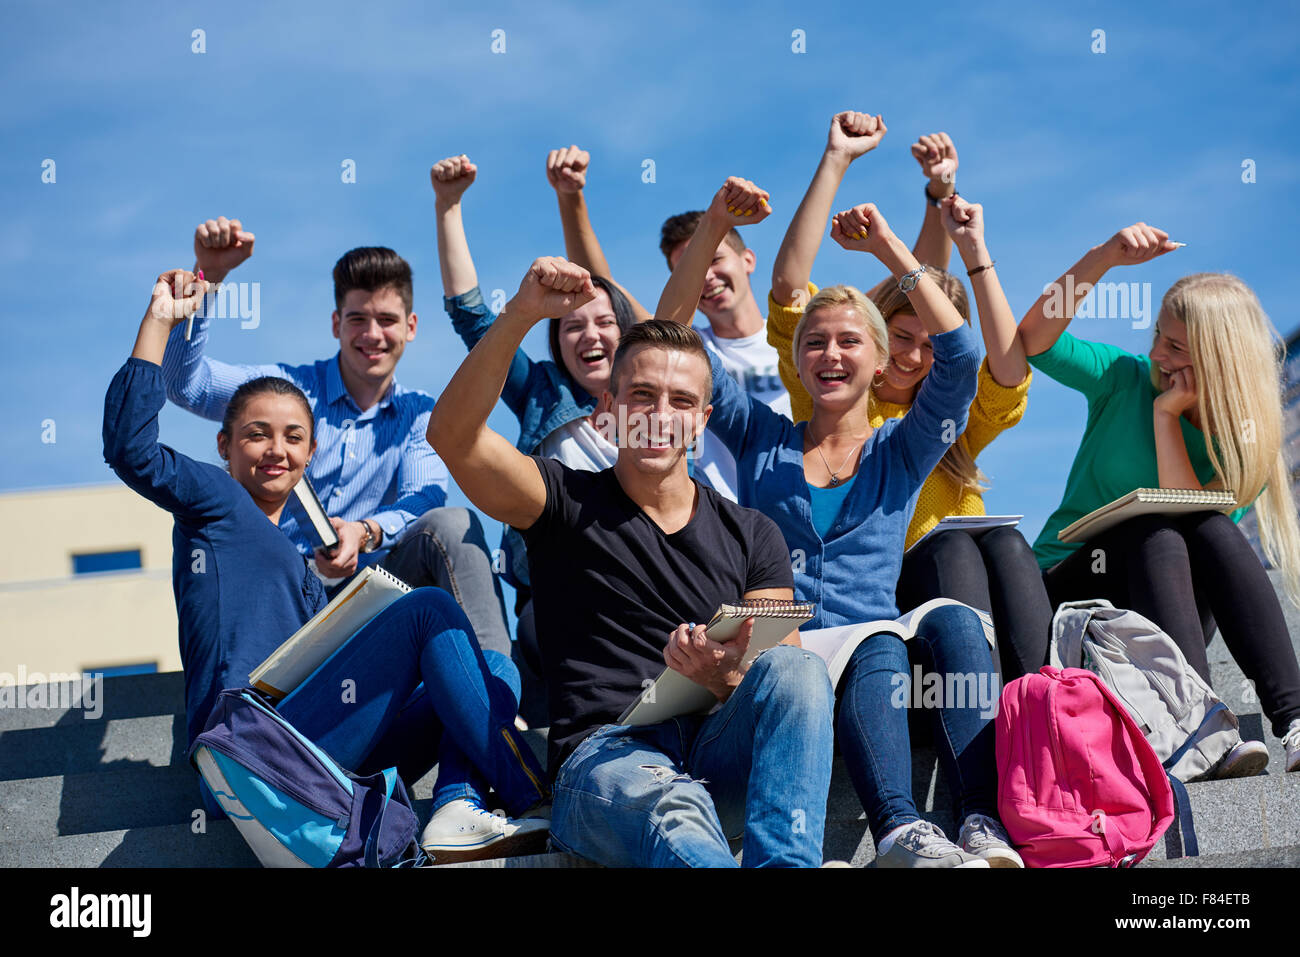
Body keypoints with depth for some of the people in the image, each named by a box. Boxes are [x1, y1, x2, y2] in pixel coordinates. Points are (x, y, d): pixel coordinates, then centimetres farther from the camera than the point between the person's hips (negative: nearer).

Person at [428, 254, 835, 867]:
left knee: (797, 667, -29)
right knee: (671, 810, -39)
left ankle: (784, 860, -40)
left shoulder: (751, 535, 19)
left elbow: (790, 682, 10)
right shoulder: (569, 502, 12)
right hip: (605, 754, -3)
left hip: (722, 754, 3)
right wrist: (519, 315, -17)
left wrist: (727, 678, -14)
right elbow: (451, 434, -6)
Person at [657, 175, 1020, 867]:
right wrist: (713, 226, -1)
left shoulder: (901, 452, 18)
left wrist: (888, 246, 1)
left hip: (877, 646, 2)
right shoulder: (761, 439, 18)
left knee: (952, 622, -31)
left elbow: (960, 354, 1)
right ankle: (898, 834, -55)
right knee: (882, 650, -34)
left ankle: (984, 823, -44)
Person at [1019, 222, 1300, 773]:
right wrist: (1104, 258, -21)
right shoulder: (1126, 379, -1)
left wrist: (1167, 414, -17)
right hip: (1070, 579, -1)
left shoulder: (1246, 438, -1)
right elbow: (1032, 338, -14)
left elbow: (1190, 511, -17)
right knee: (1155, 534, -31)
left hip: (1166, 603, 1)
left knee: (1214, 531, -28)